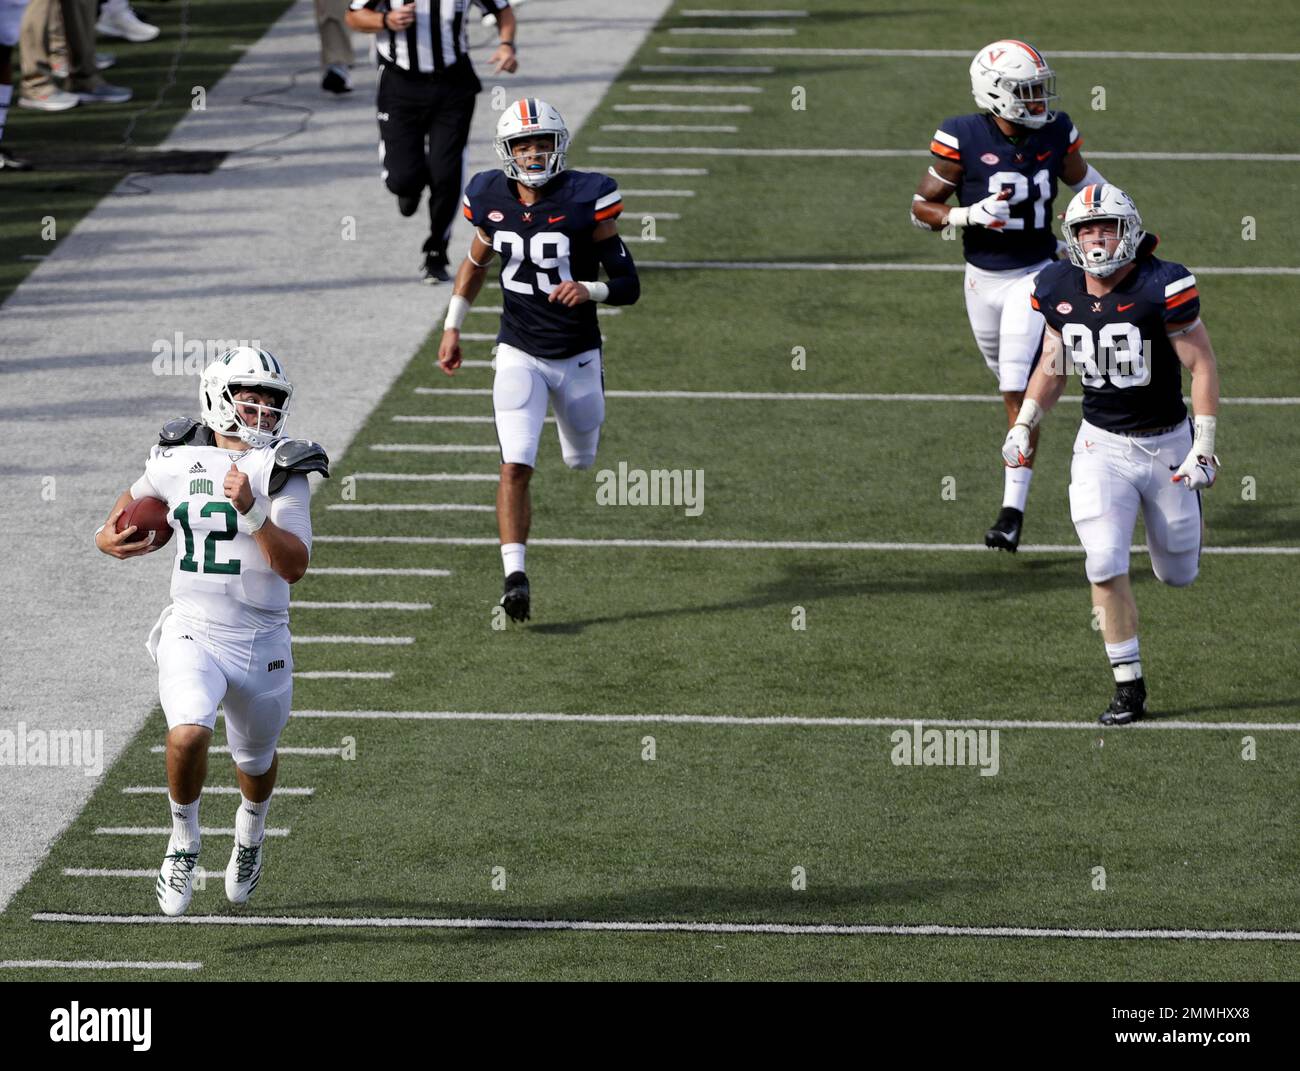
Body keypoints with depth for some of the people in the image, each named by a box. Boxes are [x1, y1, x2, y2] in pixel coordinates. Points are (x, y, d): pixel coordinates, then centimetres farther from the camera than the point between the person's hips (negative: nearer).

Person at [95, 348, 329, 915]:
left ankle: (251, 825, 55)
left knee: (255, 762, 19)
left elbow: (294, 567, -18)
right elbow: (138, 494, 23)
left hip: (260, 642, 0)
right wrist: (108, 536, 4)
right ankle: (184, 840, 0)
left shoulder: (281, 470, -9)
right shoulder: (178, 460, -1)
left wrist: (252, 510, -29)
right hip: (192, 633, 0)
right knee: (188, 735, -26)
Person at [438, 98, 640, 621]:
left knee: (581, 460, 22)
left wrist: (588, 289, -32)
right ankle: (515, 576, -15)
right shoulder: (492, 201, -6)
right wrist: (452, 327, 15)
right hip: (519, 355, 0)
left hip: (577, 355, 0)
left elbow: (630, 286, -12)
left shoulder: (585, 200, -15)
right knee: (515, 467, -17)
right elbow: (474, 263, 16)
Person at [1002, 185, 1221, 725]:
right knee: (1106, 566, -14)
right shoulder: (1058, 290, -5)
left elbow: (1202, 365, -13)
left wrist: (1203, 448, -16)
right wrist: (1022, 426, 4)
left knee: (1178, 574, 12)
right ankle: (1129, 688, -3)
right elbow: (1053, 363, 12)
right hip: (1102, 446, 2)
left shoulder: (1162, 287, -19)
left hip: (1166, 442, -2)